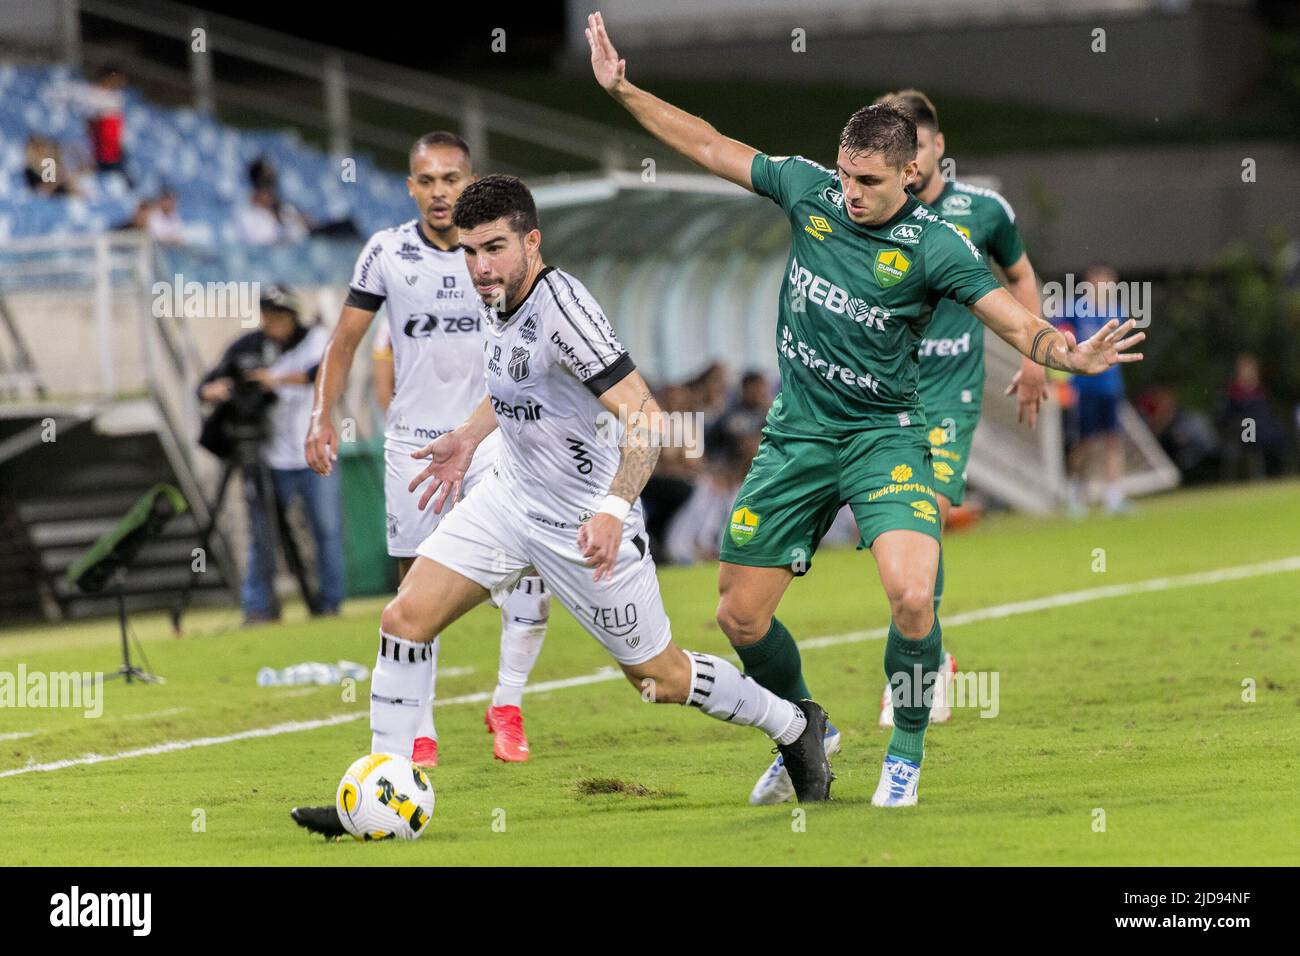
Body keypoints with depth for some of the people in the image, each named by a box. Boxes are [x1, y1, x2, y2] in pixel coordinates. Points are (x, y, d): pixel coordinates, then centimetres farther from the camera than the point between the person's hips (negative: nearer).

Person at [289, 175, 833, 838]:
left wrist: (613, 509, -40)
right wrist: (469, 435, 18)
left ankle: (794, 726, 31)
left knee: (659, 678, 6)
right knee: (404, 620, -6)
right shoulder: (500, 297, -1)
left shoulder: (559, 305, -26)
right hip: (510, 497, 8)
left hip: (583, 525, -8)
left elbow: (643, 417, -30)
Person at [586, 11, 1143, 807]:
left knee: (912, 596, -26)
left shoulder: (935, 247, -12)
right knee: (740, 617, 5)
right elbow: (710, 147, 8)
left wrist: (1071, 354, -37)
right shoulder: (808, 190, -2)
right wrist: (623, 90, 4)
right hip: (797, 436, 4)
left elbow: (1020, 322, -16)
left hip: (884, 436, -4)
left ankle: (906, 754, -3)